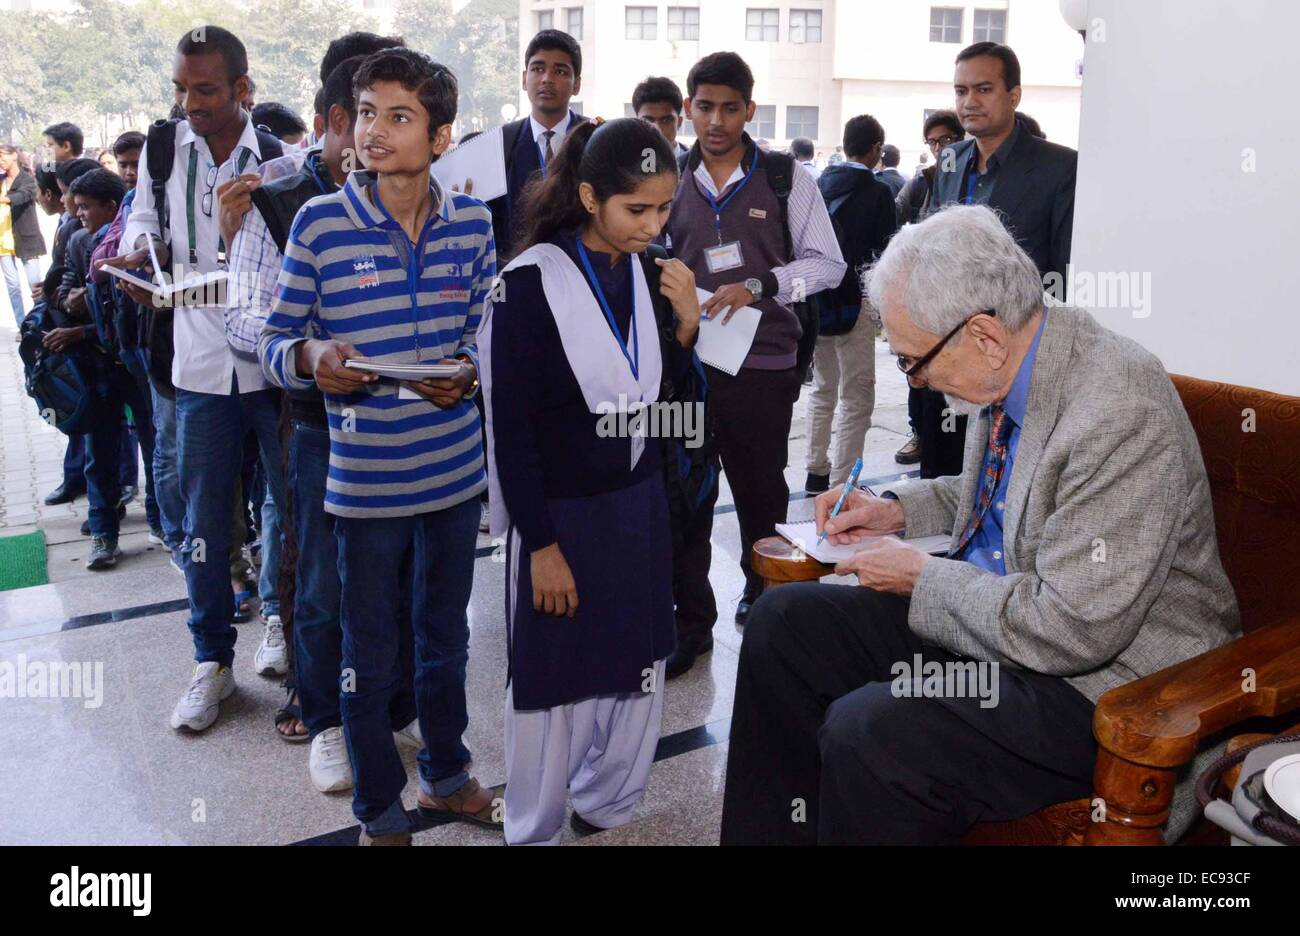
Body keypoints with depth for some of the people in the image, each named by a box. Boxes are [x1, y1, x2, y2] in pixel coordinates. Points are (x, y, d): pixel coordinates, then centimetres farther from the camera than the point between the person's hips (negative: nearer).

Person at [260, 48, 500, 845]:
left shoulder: (472, 223, 1)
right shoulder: (320, 224, -8)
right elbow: (275, 341, -3)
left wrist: (469, 371, -13)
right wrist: (310, 357, -25)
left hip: (456, 470, 3)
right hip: (367, 479, -3)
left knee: (446, 633, 20)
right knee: (372, 651, 11)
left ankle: (446, 777, 43)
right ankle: (379, 809, 33)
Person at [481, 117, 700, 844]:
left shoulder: (645, 273, 3)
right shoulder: (533, 282, -15)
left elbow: (658, 397, 9)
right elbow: (511, 427, -14)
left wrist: (686, 325, -7)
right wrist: (540, 543, -15)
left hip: (641, 504, 6)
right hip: (564, 514, -5)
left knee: (639, 673, 14)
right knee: (558, 686, 7)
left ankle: (607, 808, 36)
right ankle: (535, 831, 29)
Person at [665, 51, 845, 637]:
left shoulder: (786, 180, 0)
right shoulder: (673, 183, 9)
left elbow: (828, 263, -2)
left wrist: (757, 287, -16)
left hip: (762, 363, -2)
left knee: (760, 489, 12)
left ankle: (762, 594, 35)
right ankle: (690, 619, 16)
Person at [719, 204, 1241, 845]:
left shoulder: (1120, 413, -27)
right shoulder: (1009, 370, 0)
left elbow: (1074, 628, -27)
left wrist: (922, 576, -15)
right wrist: (899, 510, 5)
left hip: (1102, 676, -9)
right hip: (993, 611, 9)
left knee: (868, 733, -30)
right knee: (785, 619, 3)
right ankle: (776, 832, 14)